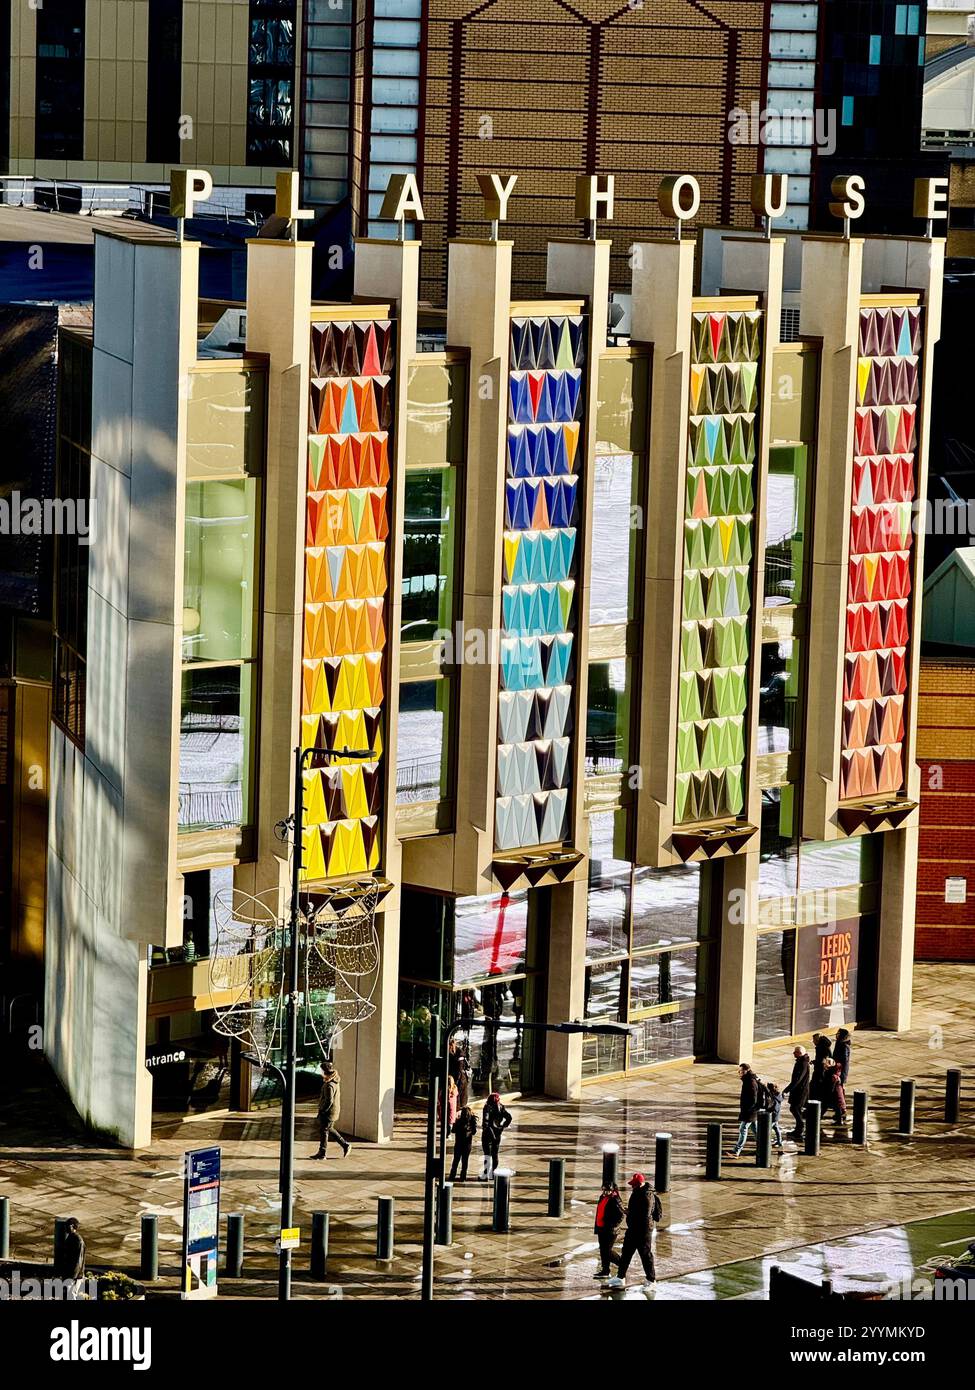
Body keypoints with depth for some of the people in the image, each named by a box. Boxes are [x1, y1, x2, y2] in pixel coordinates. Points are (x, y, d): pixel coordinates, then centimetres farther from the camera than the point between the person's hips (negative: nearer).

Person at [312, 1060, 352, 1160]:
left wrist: (321, 1111, -16)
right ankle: (345, 1145, 24)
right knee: (329, 1129, 22)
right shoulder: (336, 1082, 7)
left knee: (323, 1131, 2)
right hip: (335, 1110, 9)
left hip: (328, 1113, -9)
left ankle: (322, 1153, 10)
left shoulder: (329, 1085, -24)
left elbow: (329, 1101, -26)